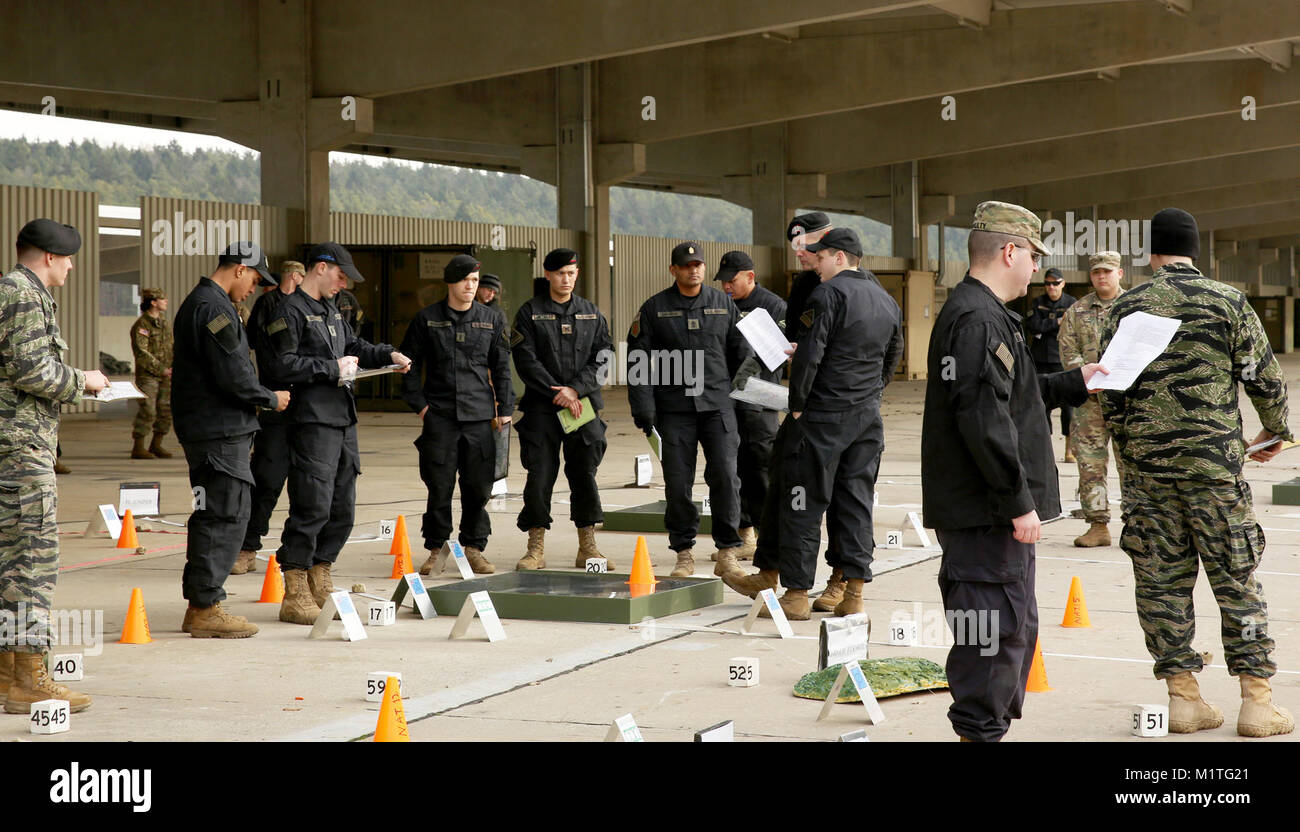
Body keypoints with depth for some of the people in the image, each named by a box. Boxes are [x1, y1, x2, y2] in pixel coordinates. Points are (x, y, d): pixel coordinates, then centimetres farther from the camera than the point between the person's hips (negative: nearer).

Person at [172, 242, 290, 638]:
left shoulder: (197, 303, 19)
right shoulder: (214, 308, -15)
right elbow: (233, 375, -19)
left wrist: (262, 395, 14)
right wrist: (271, 398, -4)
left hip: (203, 426, 11)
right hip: (221, 431, -11)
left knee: (212, 515, 14)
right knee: (226, 516, -7)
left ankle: (200, 605, 19)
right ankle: (205, 608, -4)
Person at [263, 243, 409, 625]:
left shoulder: (331, 309, 19)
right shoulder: (291, 311, -8)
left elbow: (353, 346, 31)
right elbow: (282, 366, -17)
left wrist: (387, 354, 14)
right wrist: (332, 368, -12)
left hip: (344, 421, 9)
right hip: (312, 422, -9)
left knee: (342, 510, 11)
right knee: (313, 507, -11)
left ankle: (320, 586, 21)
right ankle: (295, 597, -5)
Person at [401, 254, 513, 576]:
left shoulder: (492, 320, 8)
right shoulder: (427, 319, 4)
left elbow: (501, 368, 11)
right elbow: (410, 363, 9)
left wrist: (504, 410, 5)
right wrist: (419, 403, 1)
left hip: (479, 416, 1)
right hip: (440, 414, -1)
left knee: (478, 486, 2)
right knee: (439, 486, -1)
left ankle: (474, 547, 14)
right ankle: (436, 550, 10)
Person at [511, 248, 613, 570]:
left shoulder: (592, 313, 11)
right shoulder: (530, 313, 3)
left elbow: (602, 359, 4)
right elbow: (526, 361, -5)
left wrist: (575, 389, -10)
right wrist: (558, 392, -12)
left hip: (585, 407, 2)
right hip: (541, 410, -2)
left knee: (585, 475, 4)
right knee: (539, 477, -4)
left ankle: (587, 548, 12)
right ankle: (536, 549, 4)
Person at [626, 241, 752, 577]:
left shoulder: (724, 304, 10)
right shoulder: (654, 309, 5)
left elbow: (742, 352, 15)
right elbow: (639, 359, 3)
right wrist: (643, 408, -4)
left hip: (718, 403, 0)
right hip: (673, 408, 0)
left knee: (725, 476, -7)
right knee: (677, 483, 0)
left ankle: (727, 552, 1)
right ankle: (684, 552, 11)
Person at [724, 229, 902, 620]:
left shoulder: (829, 293, -12)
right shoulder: (887, 301, 12)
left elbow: (809, 354, -18)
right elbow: (893, 355, 20)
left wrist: (797, 405, -8)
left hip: (824, 413, -7)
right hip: (869, 418, 7)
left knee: (804, 504, 0)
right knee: (856, 503, 9)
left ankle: (796, 592, 3)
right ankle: (853, 593, 6)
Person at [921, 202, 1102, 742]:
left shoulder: (984, 313, 17)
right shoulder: (977, 320, -18)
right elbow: (983, 418, -24)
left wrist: (1074, 382, 34)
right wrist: (1019, 503, -21)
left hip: (995, 513, 11)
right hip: (986, 514, -11)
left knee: (1016, 628, 20)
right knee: (995, 633, -7)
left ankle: (992, 726, 31)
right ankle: (979, 731, 0)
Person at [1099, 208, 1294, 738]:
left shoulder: (1123, 309, 2)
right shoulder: (1228, 303, -2)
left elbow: (1108, 395, 4)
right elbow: (1267, 379, 0)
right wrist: (1275, 432, 19)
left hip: (1145, 466, 2)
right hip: (1215, 464, -2)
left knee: (1161, 579, 7)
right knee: (1237, 579, 5)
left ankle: (1183, 696, 9)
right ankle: (1257, 700, 4)